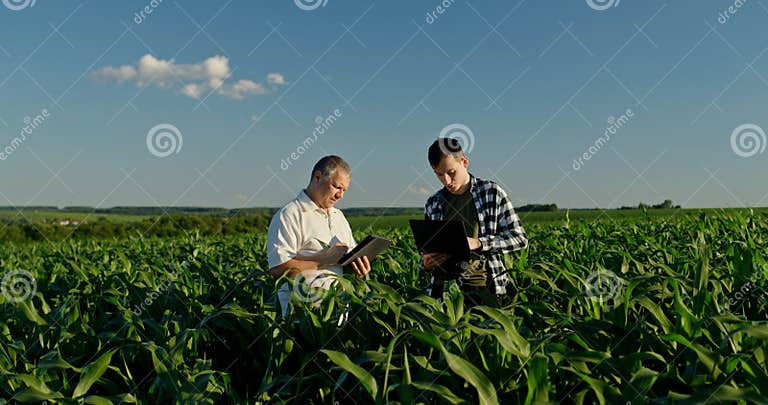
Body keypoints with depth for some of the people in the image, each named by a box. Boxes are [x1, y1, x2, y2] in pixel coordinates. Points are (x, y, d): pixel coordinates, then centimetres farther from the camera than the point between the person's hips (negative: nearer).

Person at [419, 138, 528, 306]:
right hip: (442, 287, 3)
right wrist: (425, 263, -6)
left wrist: (478, 243, -15)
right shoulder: (433, 204, 11)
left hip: (482, 287, -2)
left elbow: (520, 239, -1)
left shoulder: (492, 193, 1)